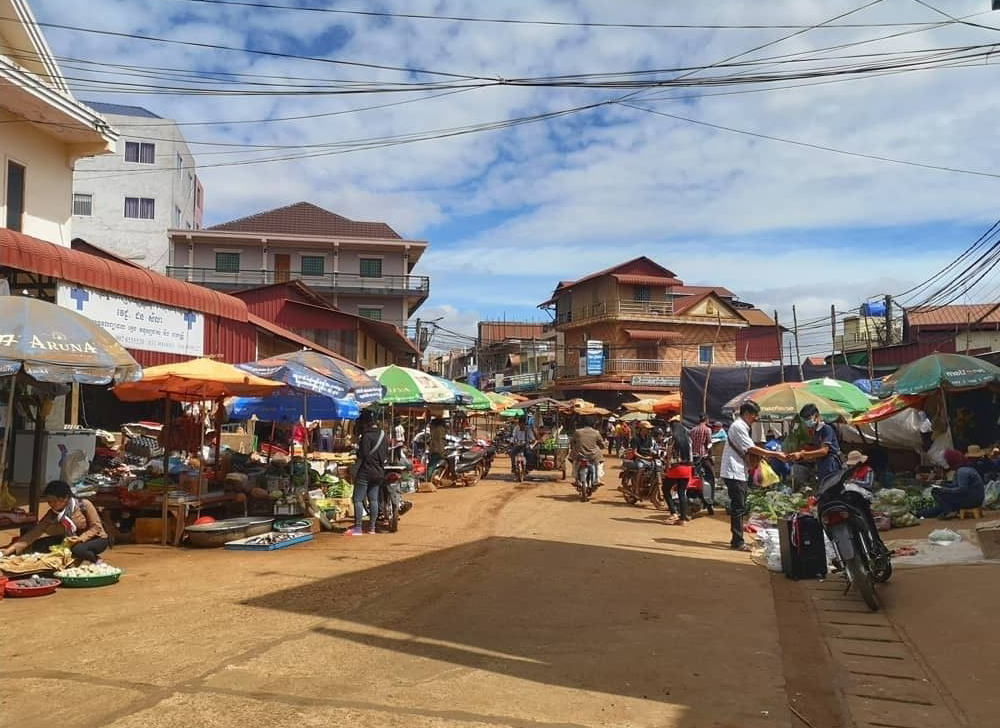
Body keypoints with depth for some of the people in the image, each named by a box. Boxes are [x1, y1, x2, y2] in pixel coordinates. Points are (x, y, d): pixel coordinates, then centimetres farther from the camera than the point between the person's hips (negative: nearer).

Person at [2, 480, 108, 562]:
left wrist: (81, 538, -33)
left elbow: (96, 527, -18)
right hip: (74, 539, 6)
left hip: (96, 538, -6)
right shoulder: (52, 513, -9)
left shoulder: (84, 505, -23)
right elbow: (36, 531, -12)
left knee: (78, 550, -39)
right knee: (38, 545, -8)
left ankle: (95, 560, -6)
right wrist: (13, 548, -21)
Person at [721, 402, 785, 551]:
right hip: (734, 473, -10)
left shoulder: (742, 427, 18)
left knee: (739, 508, 13)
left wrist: (763, 454, 3)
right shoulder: (738, 426, -14)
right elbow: (751, 449, -18)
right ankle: (737, 541, -3)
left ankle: (736, 540, 19)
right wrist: (775, 454, -16)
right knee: (738, 508, -7)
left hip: (740, 473, 10)